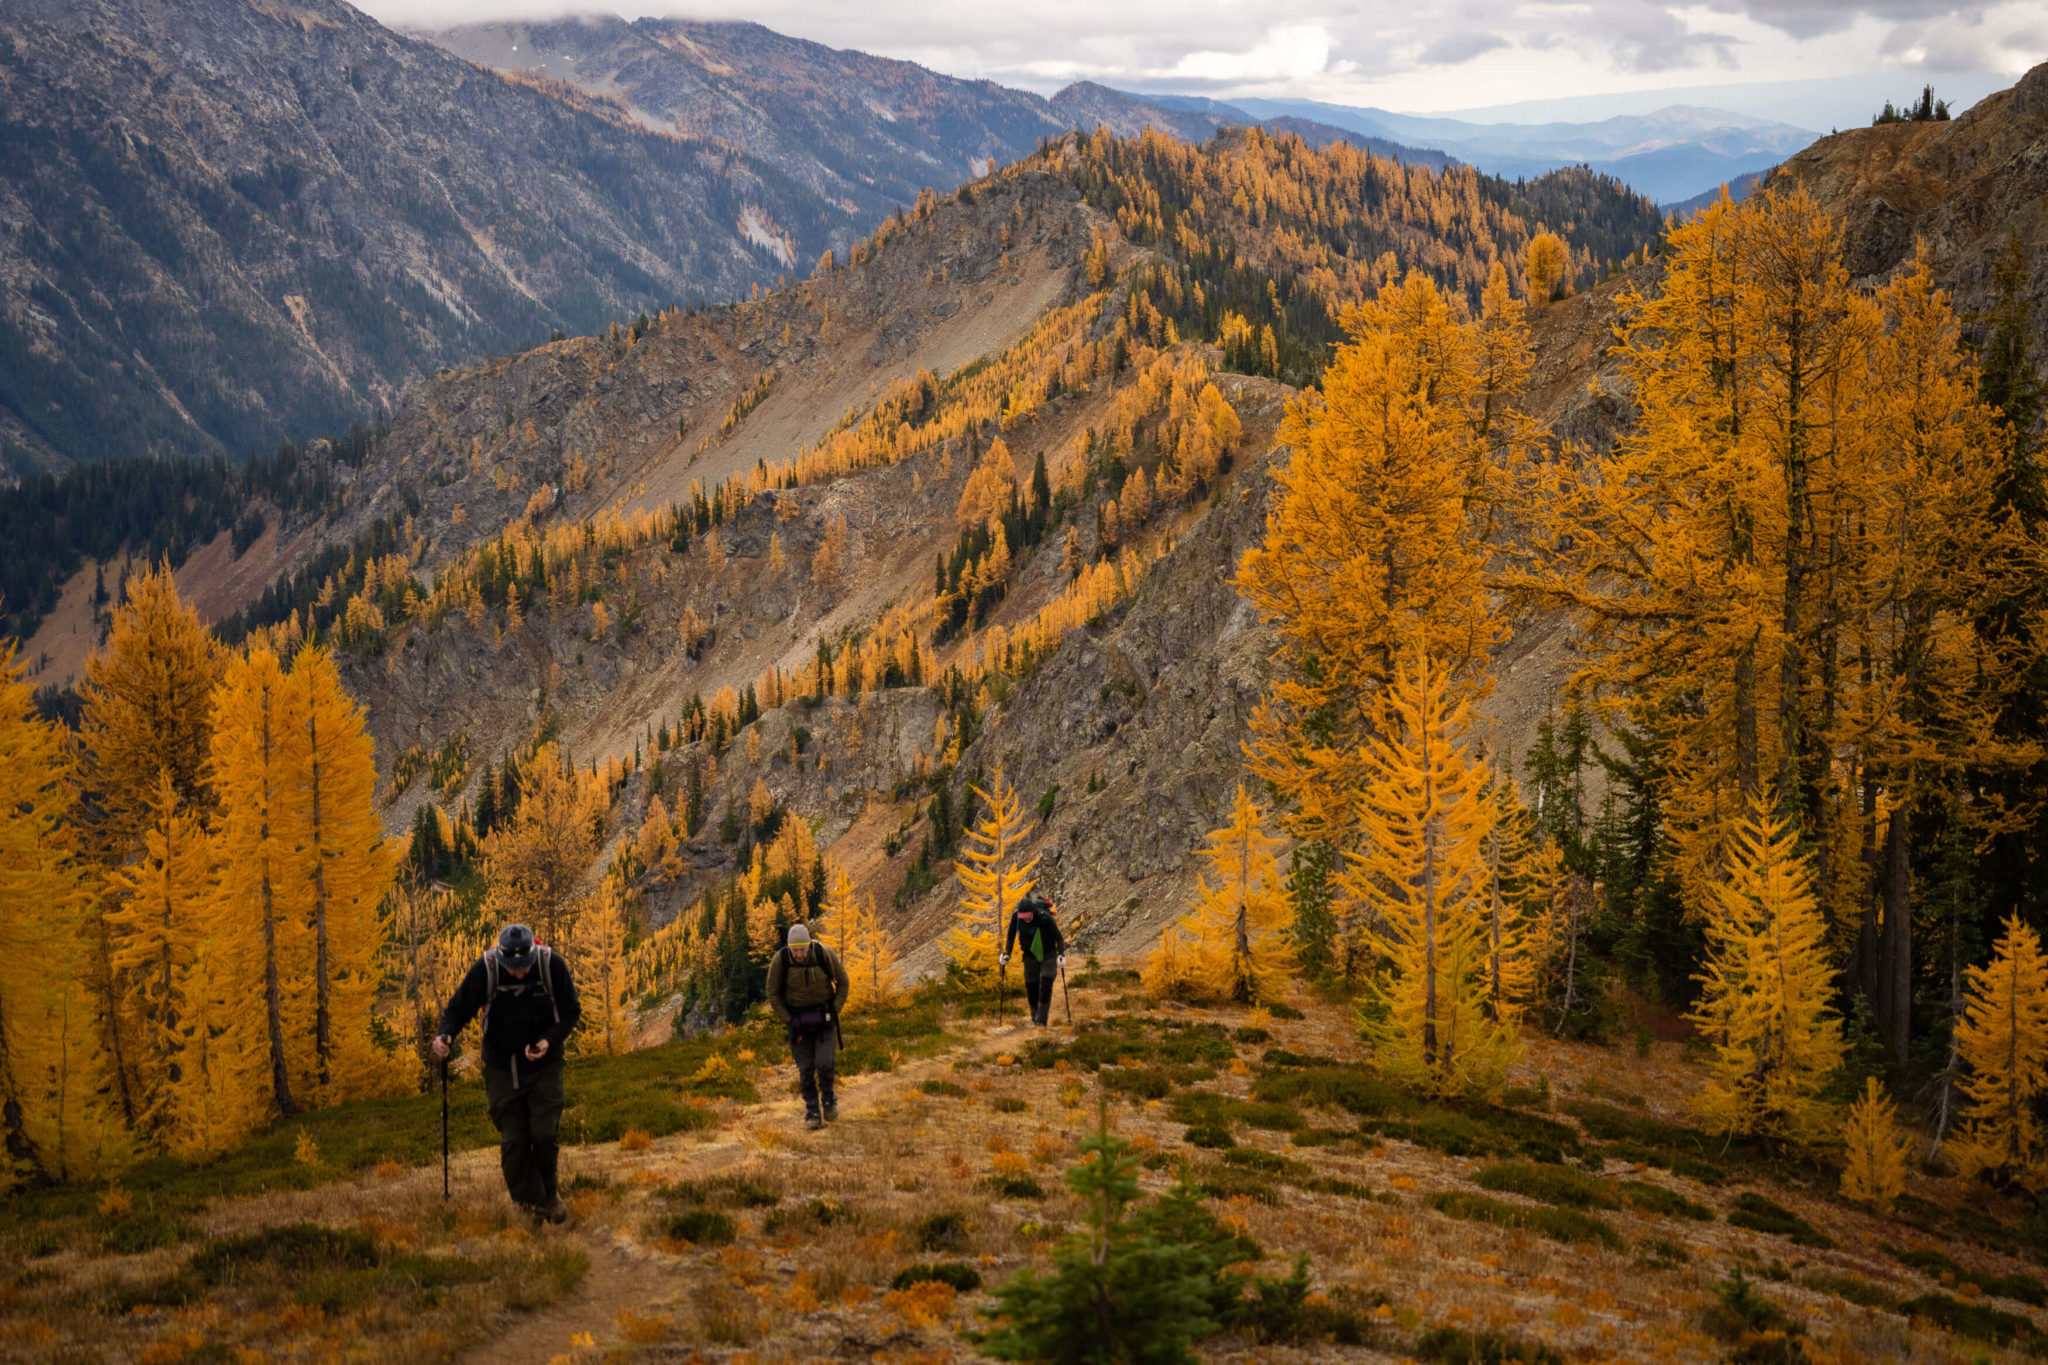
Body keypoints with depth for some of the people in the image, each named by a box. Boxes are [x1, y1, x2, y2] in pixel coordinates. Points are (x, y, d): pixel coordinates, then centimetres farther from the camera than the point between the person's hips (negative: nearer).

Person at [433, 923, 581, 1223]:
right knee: (513, 1139, -1)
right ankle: (530, 1202, 15)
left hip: (544, 1063, 0)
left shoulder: (552, 965, -17)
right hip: (502, 1066, 0)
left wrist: (550, 1040, -21)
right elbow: (459, 1007, -6)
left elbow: (570, 1011, -4)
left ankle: (548, 1190, 22)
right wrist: (445, 1034, -26)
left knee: (545, 1134, -6)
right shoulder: (485, 969, -18)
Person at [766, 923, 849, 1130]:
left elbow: (843, 982, -4)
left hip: (824, 1017, 0)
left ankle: (828, 1098, 14)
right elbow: (773, 993, -5)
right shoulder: (780, 960, -19)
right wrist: (788, 1021, -9)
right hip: (798, 1019, 1)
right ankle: (812, 1113, 10)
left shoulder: (824, 955, -20)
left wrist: (834, 1013, -9)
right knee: (806, 1068, -2)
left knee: (824, 1063, -13)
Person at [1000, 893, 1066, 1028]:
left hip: (1048, 955, -3)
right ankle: (1035, 1018, 18)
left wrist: (1061, 955, -29)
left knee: (1045, 986, -15)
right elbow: (1011, 937, 0)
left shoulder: (1045, 917, -25)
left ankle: (1041, 1020, -14)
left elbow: (1058, 938, -17)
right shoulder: (1016, 917, -16)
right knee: (1031, 987, 3)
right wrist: (1006, 954, -9)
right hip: (1030, 956, 3)